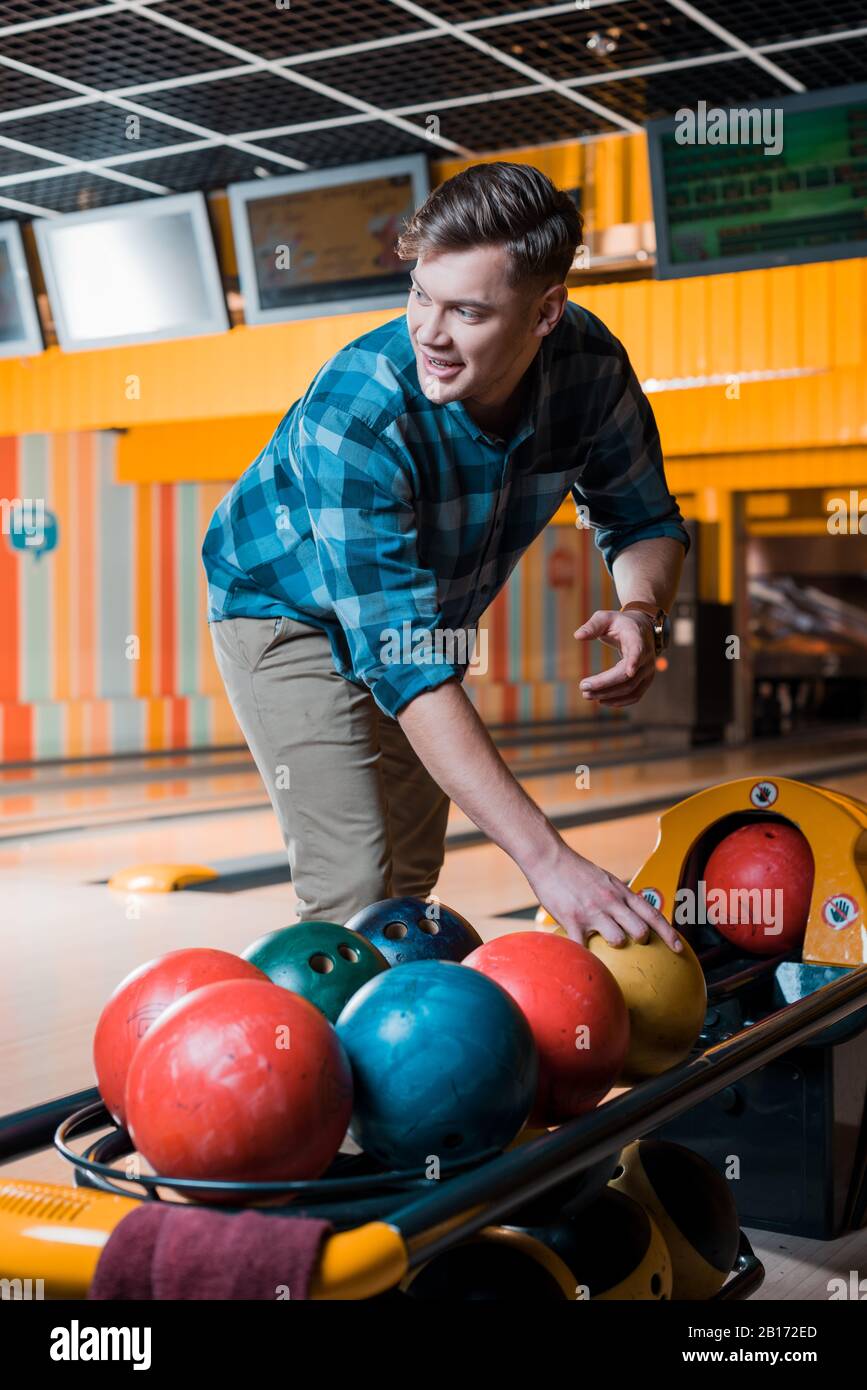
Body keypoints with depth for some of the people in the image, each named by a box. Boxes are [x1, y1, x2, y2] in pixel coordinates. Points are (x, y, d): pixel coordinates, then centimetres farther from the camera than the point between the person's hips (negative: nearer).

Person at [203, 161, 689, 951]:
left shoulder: (590, 366, -25)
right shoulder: (351, 419, -40)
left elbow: (646, 519, -7)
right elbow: (407, 669, -45)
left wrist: (642, 611, -32)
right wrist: (547, 860, -53)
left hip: (424, 609, 6)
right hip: (287, 610, -5)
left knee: (413, 878, 16)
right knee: (355, 892, -18)